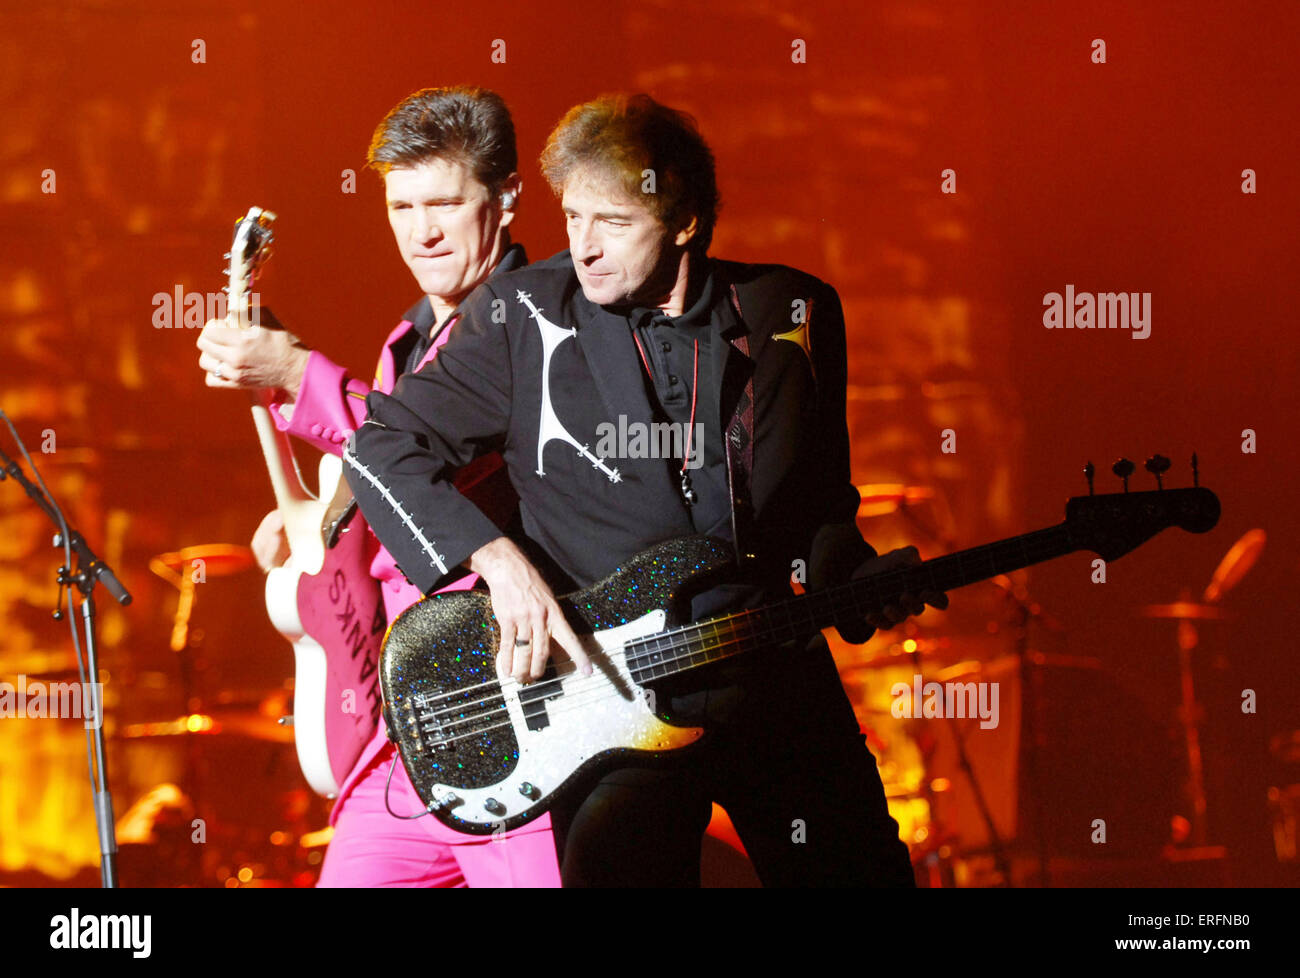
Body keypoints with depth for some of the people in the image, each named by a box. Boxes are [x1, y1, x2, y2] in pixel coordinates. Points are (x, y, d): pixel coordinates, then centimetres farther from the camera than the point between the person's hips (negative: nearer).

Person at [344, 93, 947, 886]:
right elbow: (381, 448, 0)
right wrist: (496, 557, -13)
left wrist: (862, 581, -5)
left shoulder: (795, 316, 6)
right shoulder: (524, 319, -2)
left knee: (862, 869, 3)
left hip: (774, 671, 3)